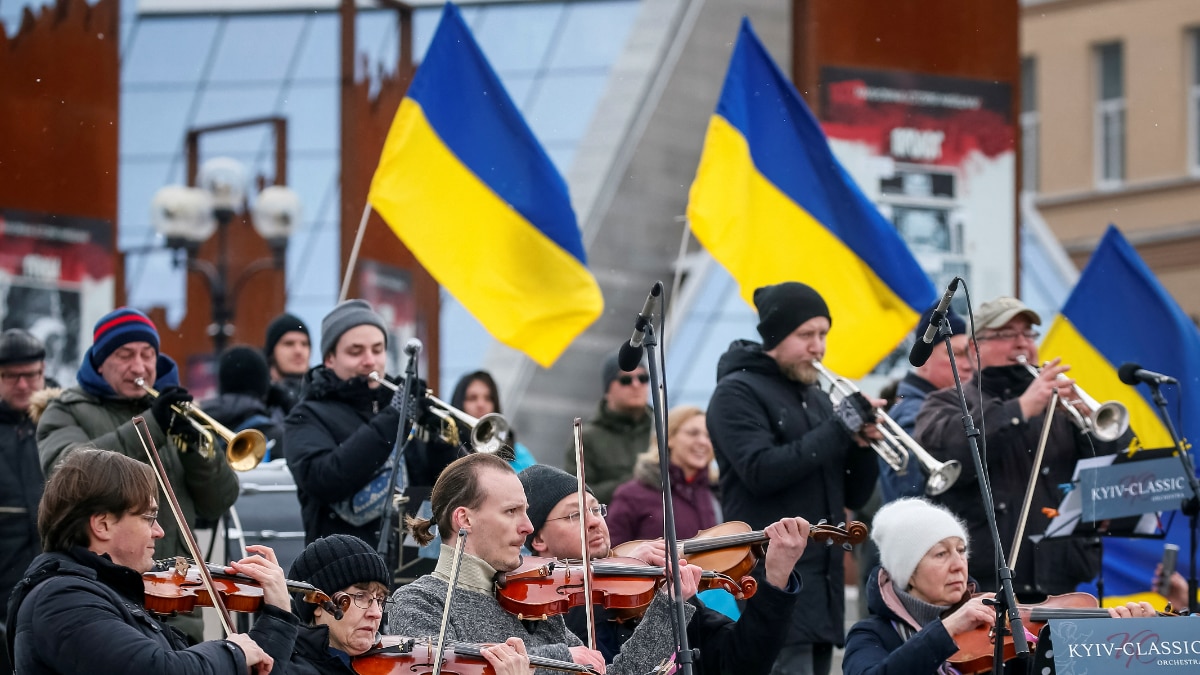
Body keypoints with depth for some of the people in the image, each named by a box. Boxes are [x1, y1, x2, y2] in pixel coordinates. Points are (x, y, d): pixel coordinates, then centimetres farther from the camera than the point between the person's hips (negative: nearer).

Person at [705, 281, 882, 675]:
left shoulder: (817, 399, 19)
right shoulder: (737, 393, -3)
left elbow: (854, 496, 17)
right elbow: (762, 471, -18)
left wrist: (862, 446, -3)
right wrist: (841, 427, -16)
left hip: (823, 582, 7)